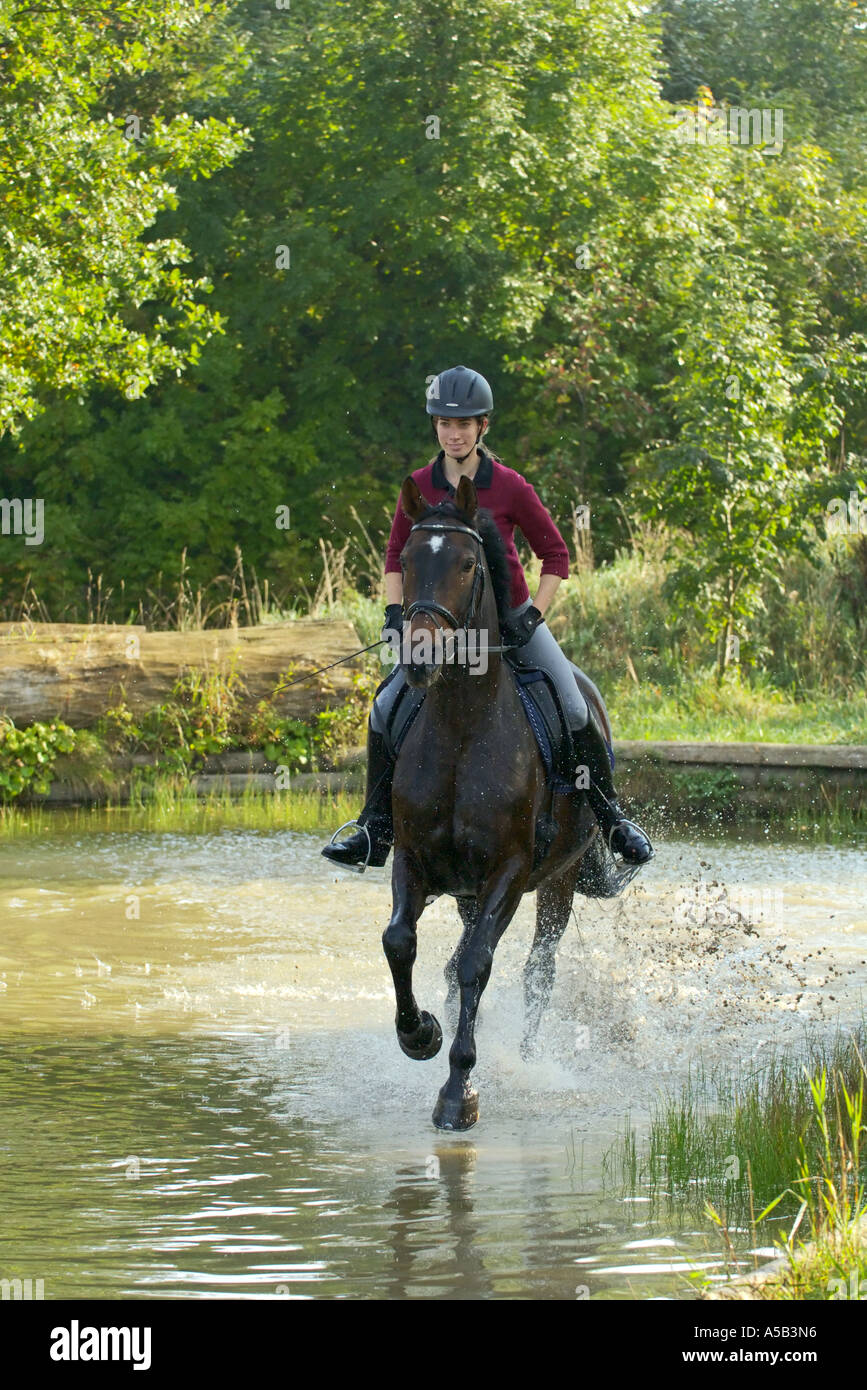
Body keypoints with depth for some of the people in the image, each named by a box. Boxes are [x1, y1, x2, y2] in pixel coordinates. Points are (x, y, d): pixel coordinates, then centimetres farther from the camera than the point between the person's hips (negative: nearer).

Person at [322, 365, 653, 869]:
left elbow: (556, 556, -3)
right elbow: (396, 555, 9)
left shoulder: (510, 488, -11)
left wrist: (533, 617, -14)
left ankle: (612, 817, 4)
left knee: (574, 710, -15)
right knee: (386, 709, -13)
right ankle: (377, 827, -1)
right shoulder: (420, 486, -4)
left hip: (510, 616, -2)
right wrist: (395, 612, -5)